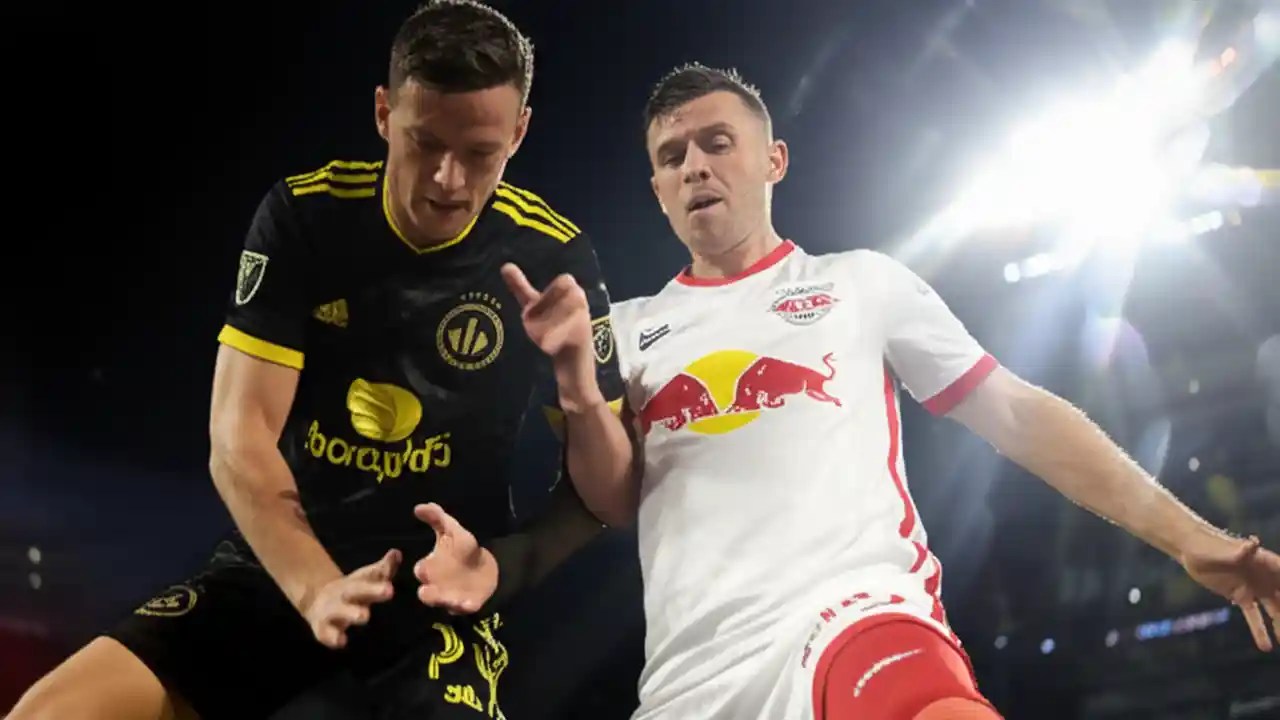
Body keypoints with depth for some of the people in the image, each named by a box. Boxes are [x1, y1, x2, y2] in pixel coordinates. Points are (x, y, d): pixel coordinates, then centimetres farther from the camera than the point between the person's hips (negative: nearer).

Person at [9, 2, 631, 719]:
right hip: (281, 558, 2)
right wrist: (317, 587, -25)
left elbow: (606, 488, -2)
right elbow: (238, 435, -9)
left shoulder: (555, 255, -6)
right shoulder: (304, 216, -3)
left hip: (445, 574, -1)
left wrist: (502, 563, -22)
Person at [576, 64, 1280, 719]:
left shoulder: (861, 280, 16)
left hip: (857, 614, -2)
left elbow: (1013, 411, 15)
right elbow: (614, 504, 10)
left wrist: (1185, 534, 9)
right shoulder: (629, 326, 20)